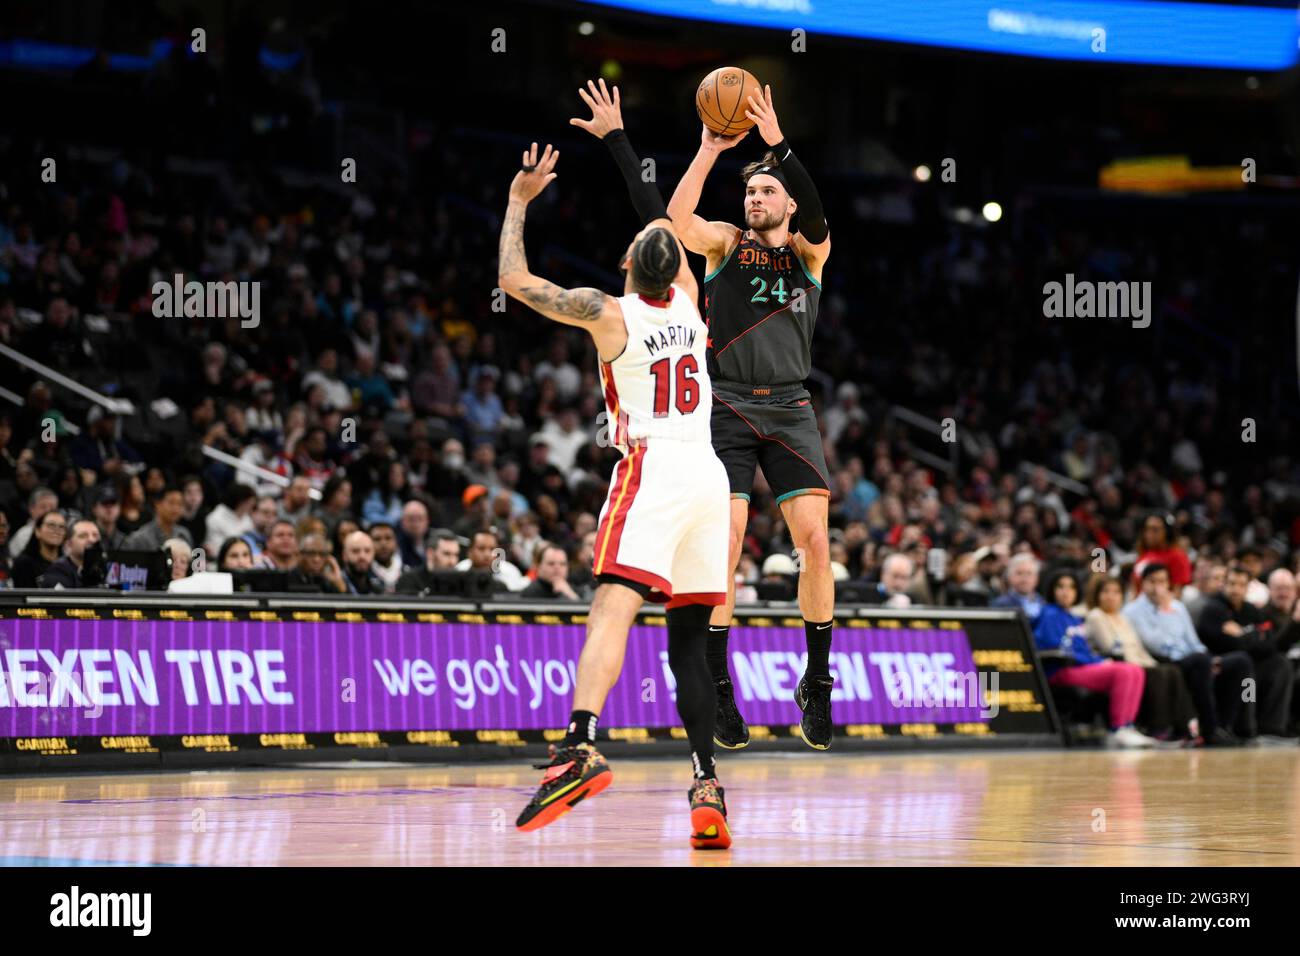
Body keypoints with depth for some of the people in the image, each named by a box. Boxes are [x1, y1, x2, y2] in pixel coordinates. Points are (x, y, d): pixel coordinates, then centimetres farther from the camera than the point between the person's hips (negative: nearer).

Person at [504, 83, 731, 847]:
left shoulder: (609, 313, 0)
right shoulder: (687, 301, 14)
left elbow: (515, 280, 3)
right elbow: (661, 216, 29)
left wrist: (521, 200, 16)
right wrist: (617, 137, 38)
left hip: (652, 471, -6)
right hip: (708, 475, 6)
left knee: (614, 604, -23)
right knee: (688, 637, 10)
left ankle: (584, 745, -45)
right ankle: (708, 787, 3)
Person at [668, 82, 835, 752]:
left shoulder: (808, 251, 8)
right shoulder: (725, 242, 7)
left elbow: (817, 221, -16)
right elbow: (677, 221, -14)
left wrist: (778, 143, -24)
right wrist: (709, 150, -22)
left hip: (789, 412, 1)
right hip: (727, 411, -1)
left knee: (815, 541, -8)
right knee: (724, 544, -9)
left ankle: (817, 681, 5)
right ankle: (719, 691, -3)